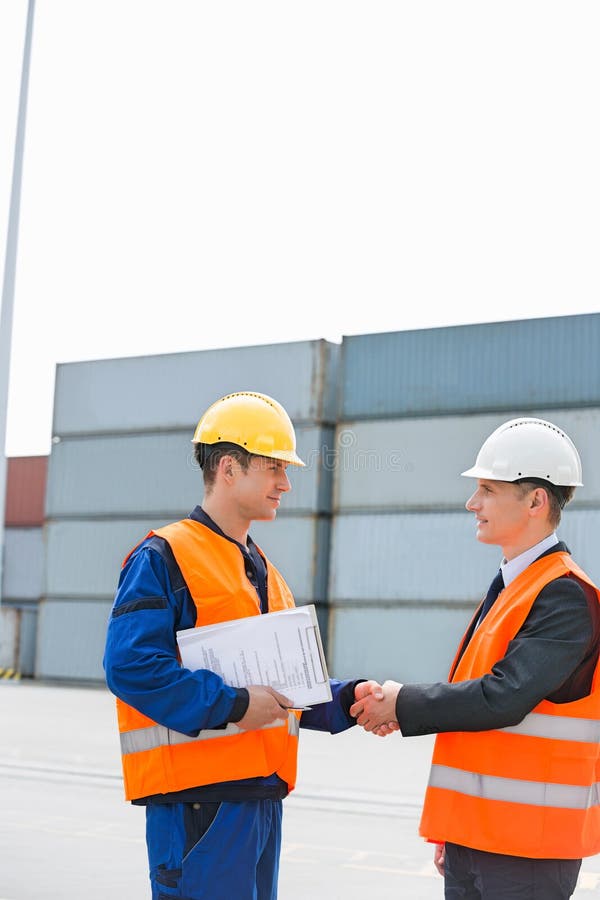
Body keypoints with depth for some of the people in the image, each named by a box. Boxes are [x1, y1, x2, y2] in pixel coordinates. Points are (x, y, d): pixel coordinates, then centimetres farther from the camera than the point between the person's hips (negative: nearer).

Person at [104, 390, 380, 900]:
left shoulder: (263, 572, 19)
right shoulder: (163, 558, -9)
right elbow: (130, 666, -21)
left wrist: (346, 700, 6)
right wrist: (232, 705, -22)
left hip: (263, 796, 9)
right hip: (198, 797, -9)